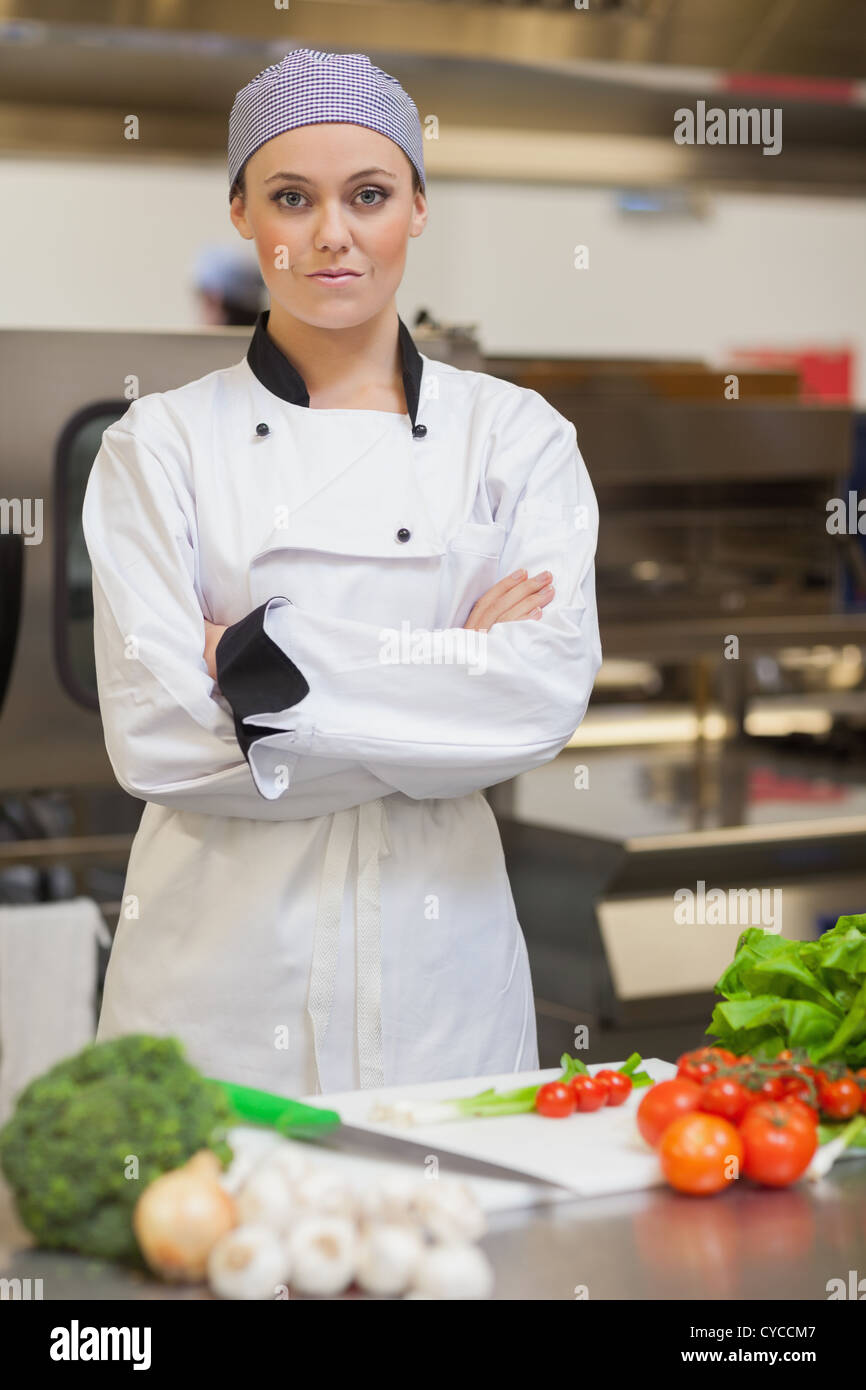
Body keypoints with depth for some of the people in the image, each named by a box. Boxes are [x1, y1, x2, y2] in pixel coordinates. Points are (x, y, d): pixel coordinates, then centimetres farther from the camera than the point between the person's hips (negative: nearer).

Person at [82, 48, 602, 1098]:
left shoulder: (516, 435, 4)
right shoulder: (161, 444, 0)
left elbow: (548, 691, -10)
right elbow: (157, 735, -10)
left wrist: (267, 658, -13)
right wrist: (447, 678, -11)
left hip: (437, 966, 1)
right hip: (225, 962, -1)